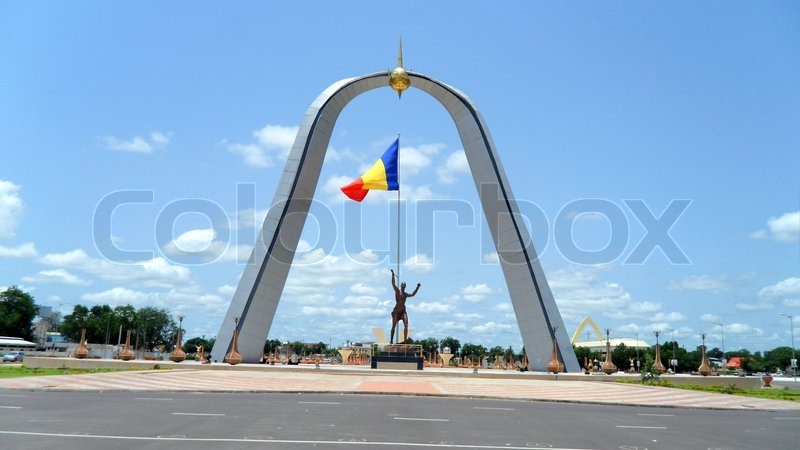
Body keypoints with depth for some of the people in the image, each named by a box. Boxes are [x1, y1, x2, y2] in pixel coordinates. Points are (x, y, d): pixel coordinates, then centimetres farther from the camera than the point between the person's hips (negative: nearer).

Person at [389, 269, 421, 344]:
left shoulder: (406, 294, 15)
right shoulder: (397, 291, -1)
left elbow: (413, 294, 31)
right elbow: (393, 284, -14)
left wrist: (417, 287, 26)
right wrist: (393, 275, -23)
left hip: (403, 311, 5)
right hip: (396, 311, -5)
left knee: (406, 325, -13)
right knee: (393, 326, 1)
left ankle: (405, 339, -14)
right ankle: (391, 341, 8)